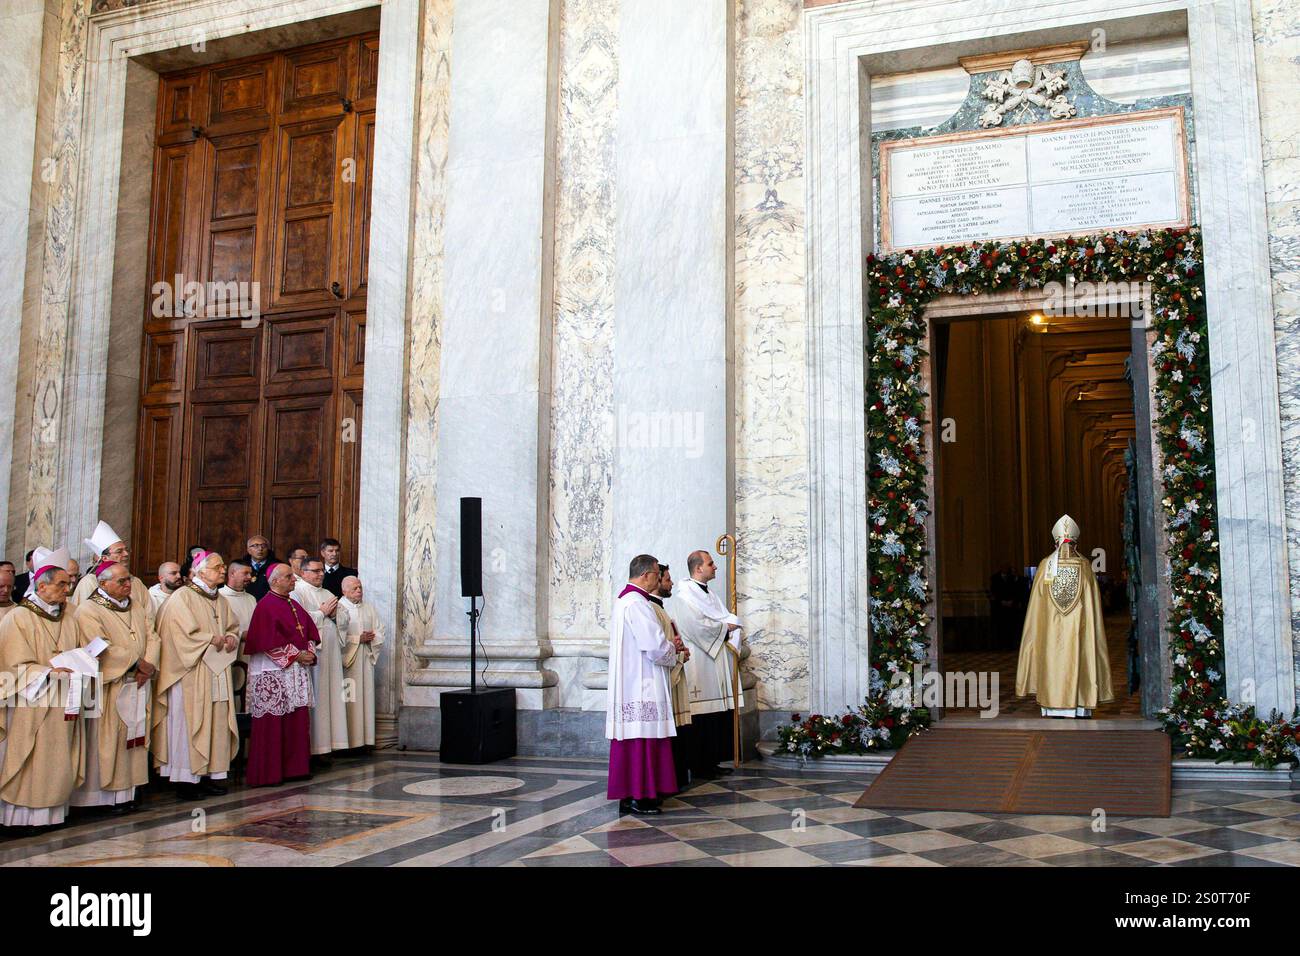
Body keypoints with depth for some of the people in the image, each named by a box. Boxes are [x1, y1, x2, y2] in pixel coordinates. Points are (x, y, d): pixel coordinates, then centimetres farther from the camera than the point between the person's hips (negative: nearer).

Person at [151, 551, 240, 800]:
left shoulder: (220, 600, 16)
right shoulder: (182, 597, -8)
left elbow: (233, 626, 23)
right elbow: (183, 633, -16)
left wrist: (231, 638, 1)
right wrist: (213, 639, -12)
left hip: (216, 672, 7)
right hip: (190, 673, -7)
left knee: (216, 722, 5)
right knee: (189, 724, -5)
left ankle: (208, 774, 12)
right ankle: (185, 779, 1)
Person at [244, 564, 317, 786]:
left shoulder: (294, 605, 16)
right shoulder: (266, 606, -9)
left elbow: (310, 632, 17)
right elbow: (269, 641, -17)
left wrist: (309, 652, -2)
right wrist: (296, 655, -16)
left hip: (297, 671, 8)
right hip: (273, 673, -8)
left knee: (298, 720, 8)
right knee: (273, 724, -4)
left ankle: (294, 768, 16)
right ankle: (268, 774, 2)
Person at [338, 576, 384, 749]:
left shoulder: (369, 608, 15)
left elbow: (380, 631, 15)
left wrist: (371, 638, -5)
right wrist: (358, 639, -13)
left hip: (367, 658, 6)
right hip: (348, 659, -5)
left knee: (366, 695, 4)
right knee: (350, 699, -7)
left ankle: (366, 739, 8)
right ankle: (350, 740, -3)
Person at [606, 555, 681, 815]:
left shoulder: (623, 600, 17)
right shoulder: (637, 603, -17)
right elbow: (656, 647, -21)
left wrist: (668, 646, 13)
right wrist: (673, 649, -1)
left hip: (629, 683, 10)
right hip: (641, 685, -10)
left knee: (634, 739, 12)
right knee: (642, 738, -6)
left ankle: (630, 793, 17)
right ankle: (637, 796, -2)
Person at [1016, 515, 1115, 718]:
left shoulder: (1045, 565, 3)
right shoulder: (1085, 566, 3)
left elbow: (1036, 607, 4)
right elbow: (1093, 607, 3)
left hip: (1051, 636, 0)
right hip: (1079, 633, 0)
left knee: (1053, 670, 1)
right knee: (1078, 670, 0)